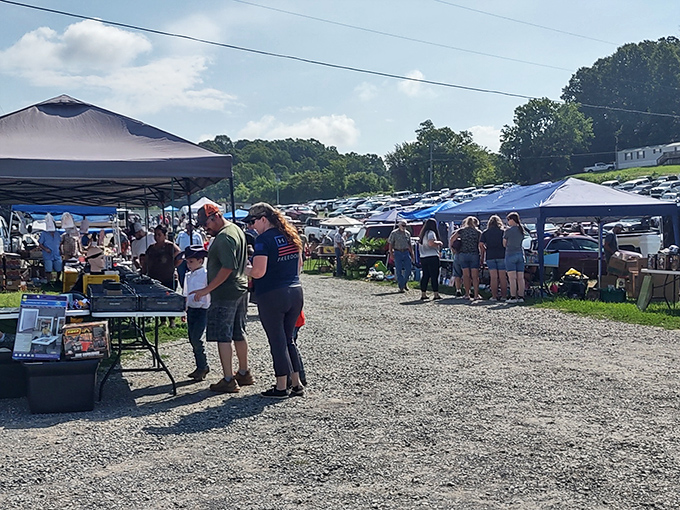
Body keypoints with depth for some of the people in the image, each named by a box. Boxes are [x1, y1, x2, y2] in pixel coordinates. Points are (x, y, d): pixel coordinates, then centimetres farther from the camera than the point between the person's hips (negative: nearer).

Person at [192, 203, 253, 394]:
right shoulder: (236, 230, 14)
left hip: (224, 294, -10)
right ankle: (244, 374, 25)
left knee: (222, 336, -5)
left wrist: (207, 289, -21)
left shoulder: (224, 237, -18)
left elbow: (228, 268, -25)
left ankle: (228, 380, -2)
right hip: (240, 290, 10)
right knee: (238, 334, 16)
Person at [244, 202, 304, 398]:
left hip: (272, 296, -7)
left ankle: (281, 387, 10)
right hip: (295, 292, 7)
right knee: (288, 340, 17)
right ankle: (296, 384, 21)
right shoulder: (291, 235, 10)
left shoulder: (264, 239, -13)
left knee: (277, 342, 2)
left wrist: (244, 268, -1)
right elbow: (299, 264, 19)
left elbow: (258, 272, -19)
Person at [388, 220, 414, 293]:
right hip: (397, 253, -3)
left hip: (406, 252, 3)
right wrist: (391, 253, -8)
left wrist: (412, 254, 13)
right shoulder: (394, 233, 0)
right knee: (399, 270, -2)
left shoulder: (407, 233, 11)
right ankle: (401, 287, 3)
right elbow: (391, 244, 0)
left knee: (408, 269, -3)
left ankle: (405, 283, 21)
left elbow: (409, 244, 17)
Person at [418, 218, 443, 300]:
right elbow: (431, 243, -23)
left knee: (425, 275, 11)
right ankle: (436, 294, -5)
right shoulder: (431, 233, -9)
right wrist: (439, 242, -7)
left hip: (423, 257, 8)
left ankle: (423, 294, 12)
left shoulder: (423, 233, 17)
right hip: (432, 257, -8)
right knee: (434, 276, -5)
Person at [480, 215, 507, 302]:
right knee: (502, 277, 3)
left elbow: (481, 245, -1)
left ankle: (494, 296, 0)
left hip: (490, 256, 1)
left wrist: (482, 256, 6)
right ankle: (504, 295, 5)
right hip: (501, 255, -1)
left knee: (493, 277, 1)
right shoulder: (503, 231, 3)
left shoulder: (485, 232, 6)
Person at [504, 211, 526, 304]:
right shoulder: (521, 229, 8)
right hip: (520, 253, 6)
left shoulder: (508, 230, -9)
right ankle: (521, 296, 7)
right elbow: (521, 241, 14)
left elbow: (504, 243, -2)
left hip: (510, 254, -6)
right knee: (520, 277, 6)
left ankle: (513, 297, -9)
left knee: (512, 277, -6)